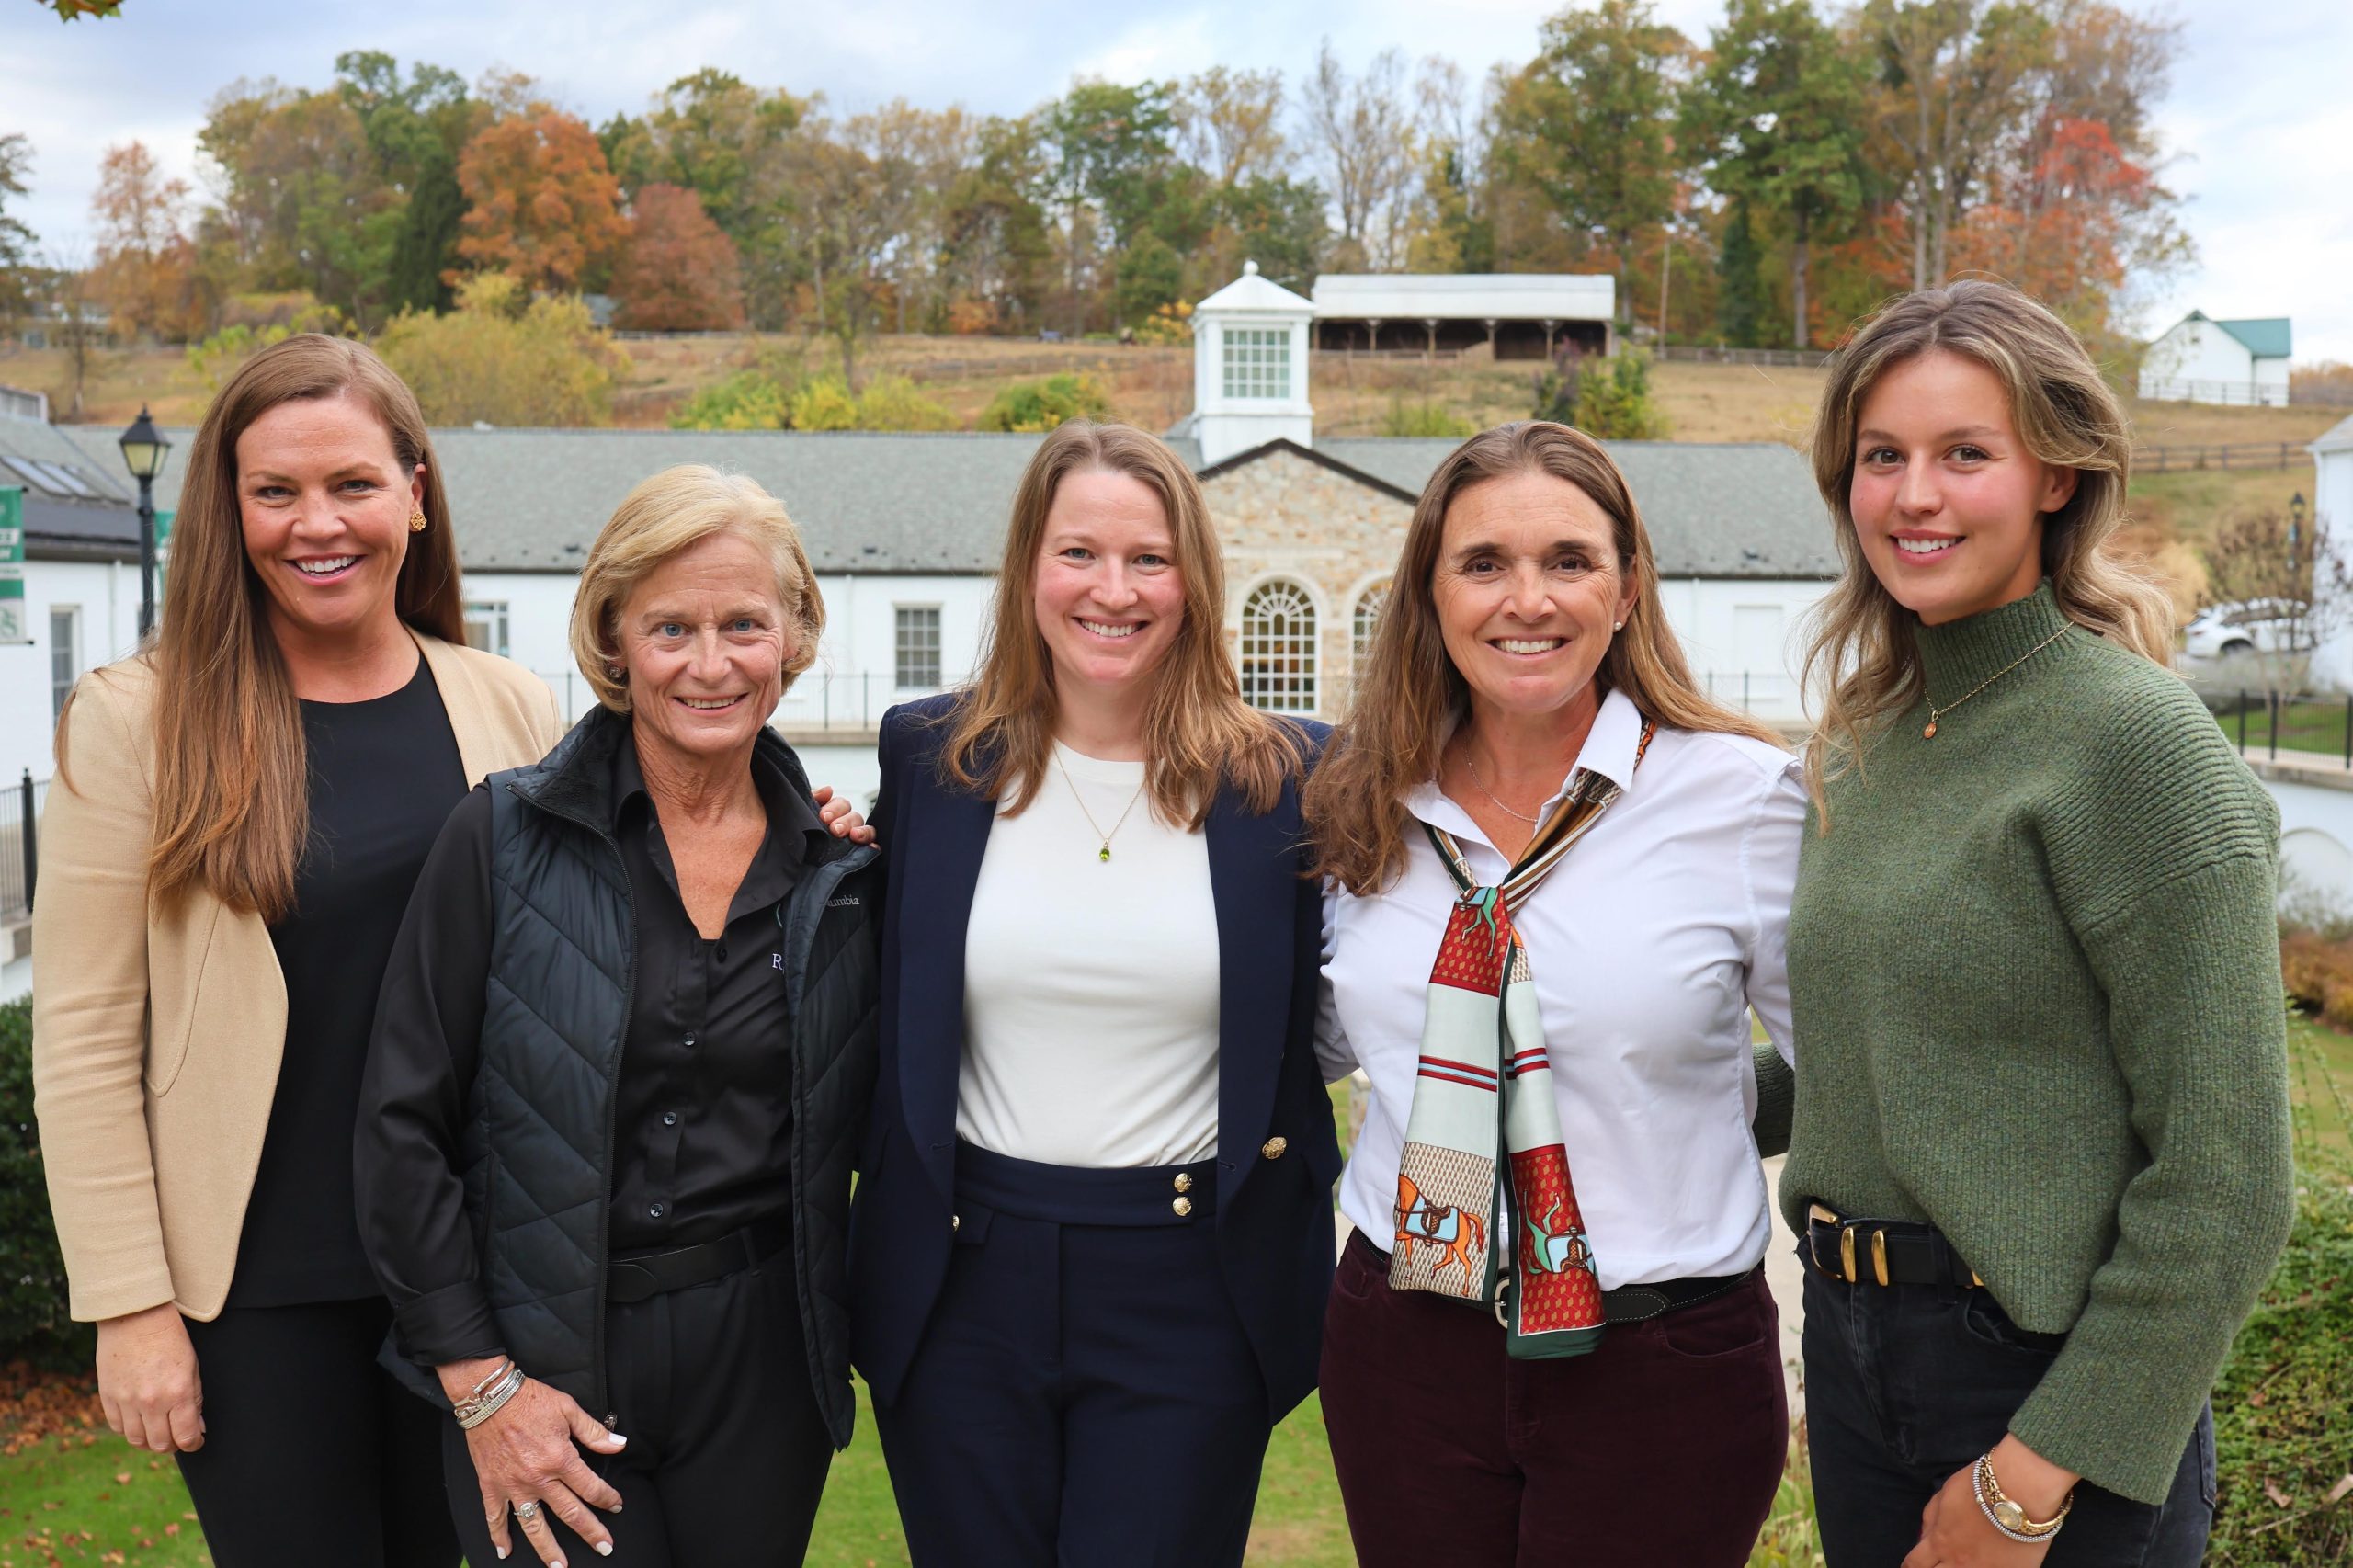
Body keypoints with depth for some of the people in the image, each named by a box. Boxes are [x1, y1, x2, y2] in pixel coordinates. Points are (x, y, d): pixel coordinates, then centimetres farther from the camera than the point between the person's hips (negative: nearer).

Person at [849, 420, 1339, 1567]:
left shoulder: (1282, 779, -2)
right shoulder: (929, 756, 2)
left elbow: (1319, 1029, 4)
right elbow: (886, 1004, 12)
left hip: (1189, 1297, -1)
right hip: (963, 1287, 2)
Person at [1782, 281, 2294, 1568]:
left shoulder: (2139, 741, -15)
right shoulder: (1860, 744, 6)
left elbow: (2225, 1181, -17)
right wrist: (1840, 1309, 12)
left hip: (2050, 1365, -6)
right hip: (1851, 1342, 7)